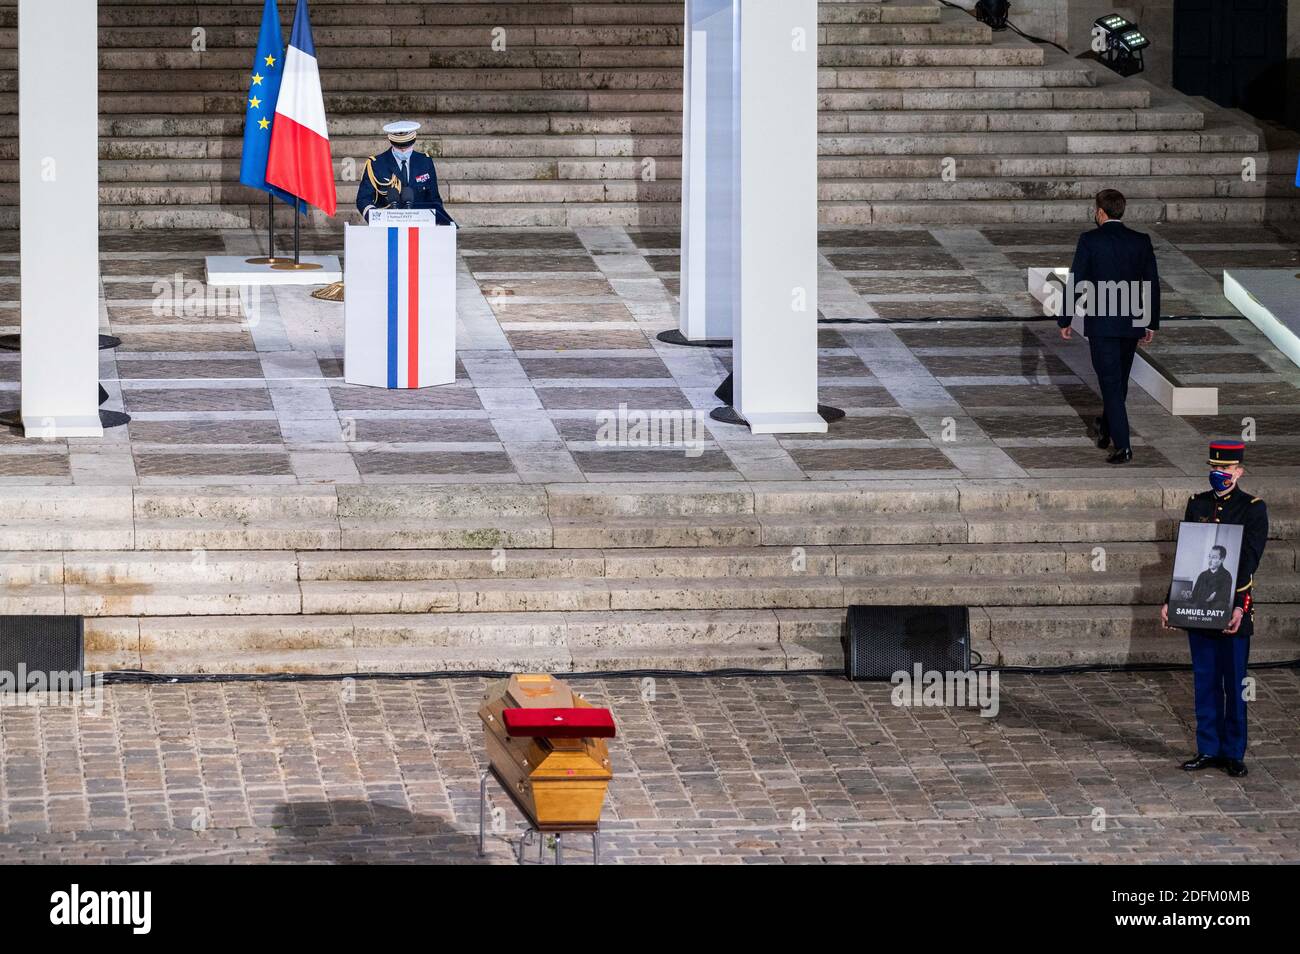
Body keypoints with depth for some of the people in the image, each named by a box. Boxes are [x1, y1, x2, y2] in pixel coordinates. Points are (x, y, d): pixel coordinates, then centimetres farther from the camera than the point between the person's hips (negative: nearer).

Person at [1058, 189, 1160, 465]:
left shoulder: (1090, 240, -9)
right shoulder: (1141, 241, 3)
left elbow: (1076, 282, -8)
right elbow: (1152, 284, 5)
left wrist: (1065, 321, 1)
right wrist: (1151, 323, 14)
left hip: (1101, 325, -4)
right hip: (1132, 324, 4)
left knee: (1110, 383, -3)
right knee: (1118, 381, 21)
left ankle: (1122, 445, -11)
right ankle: (1106, 430, 38)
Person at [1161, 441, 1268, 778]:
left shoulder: (1253, 509, -5)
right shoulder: (1197, 504, 8)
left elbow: (1250, 560, -12)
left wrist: (1238, 607, -22)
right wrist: (1170, 601, 4)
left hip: (1233, 609, -4)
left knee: (1233, 684, 2)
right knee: (1205, 682, 8)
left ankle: (1233, 753, 9)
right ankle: (1209, 749, 15)